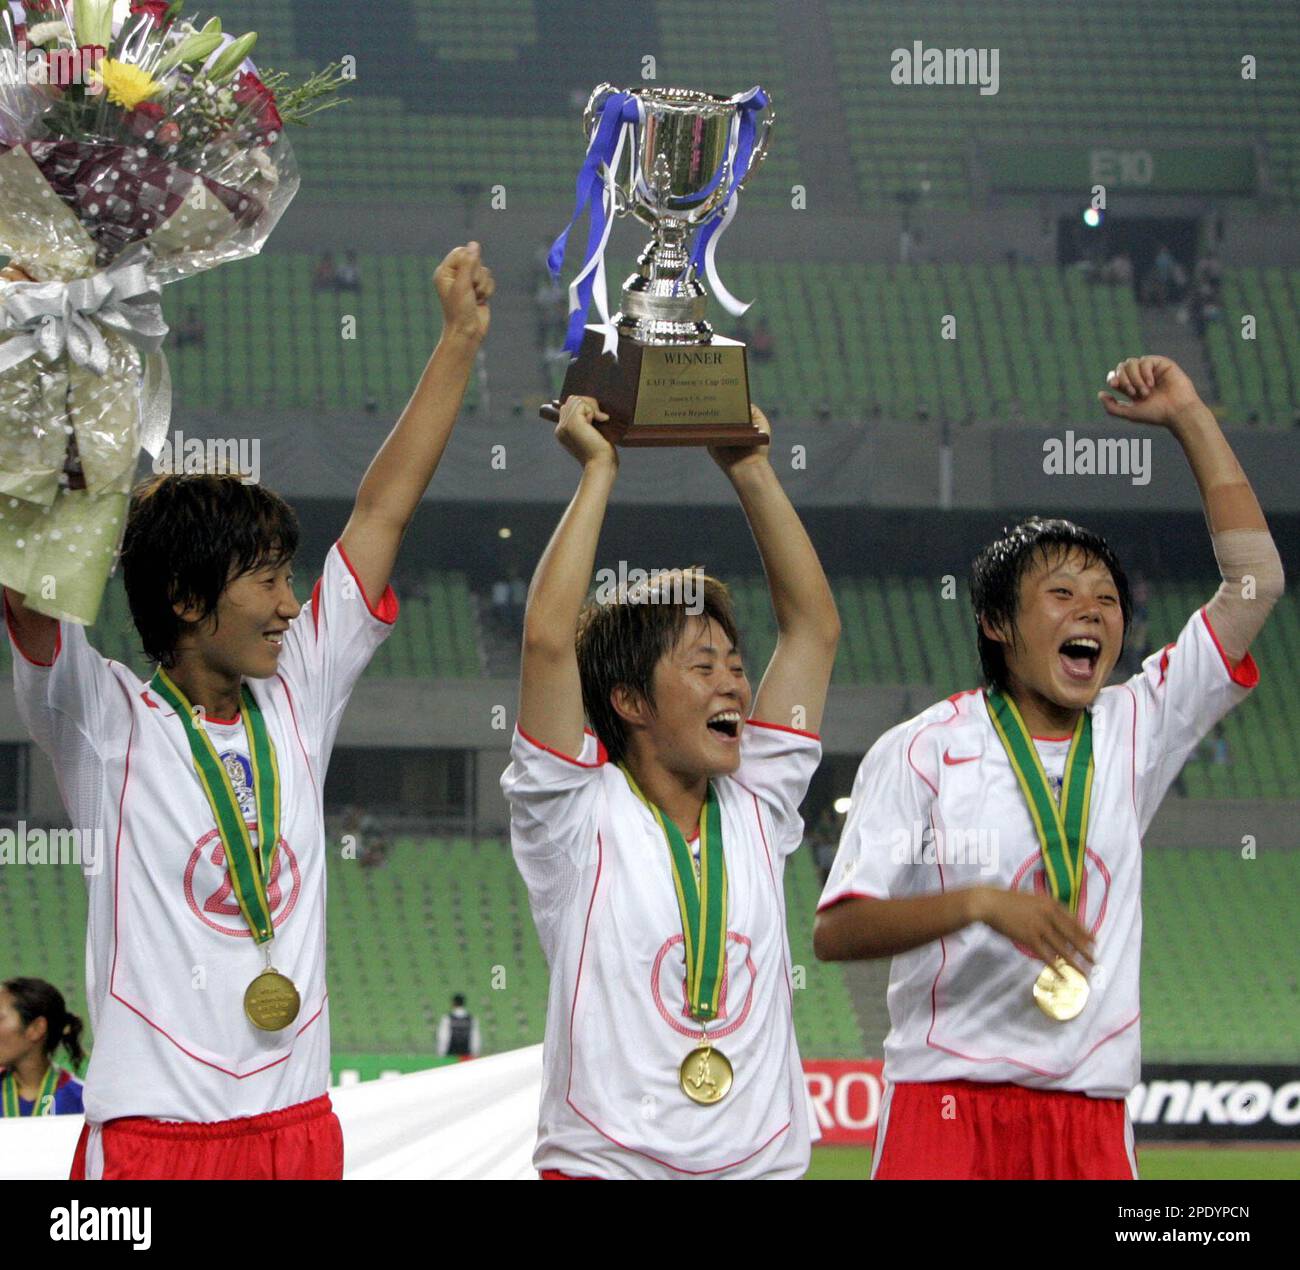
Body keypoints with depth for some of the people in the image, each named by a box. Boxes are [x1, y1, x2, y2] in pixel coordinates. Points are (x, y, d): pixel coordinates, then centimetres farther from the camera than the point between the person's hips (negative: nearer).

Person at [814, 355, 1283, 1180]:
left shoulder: (1132, 734, 11)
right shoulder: (922, 750, 1)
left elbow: (1256, 581, 10)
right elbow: (836, 930, -6)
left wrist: (1189, 417, 9)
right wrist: (978, 903, -21)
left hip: (1092, 1118, 3)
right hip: (948, 1103, -3)